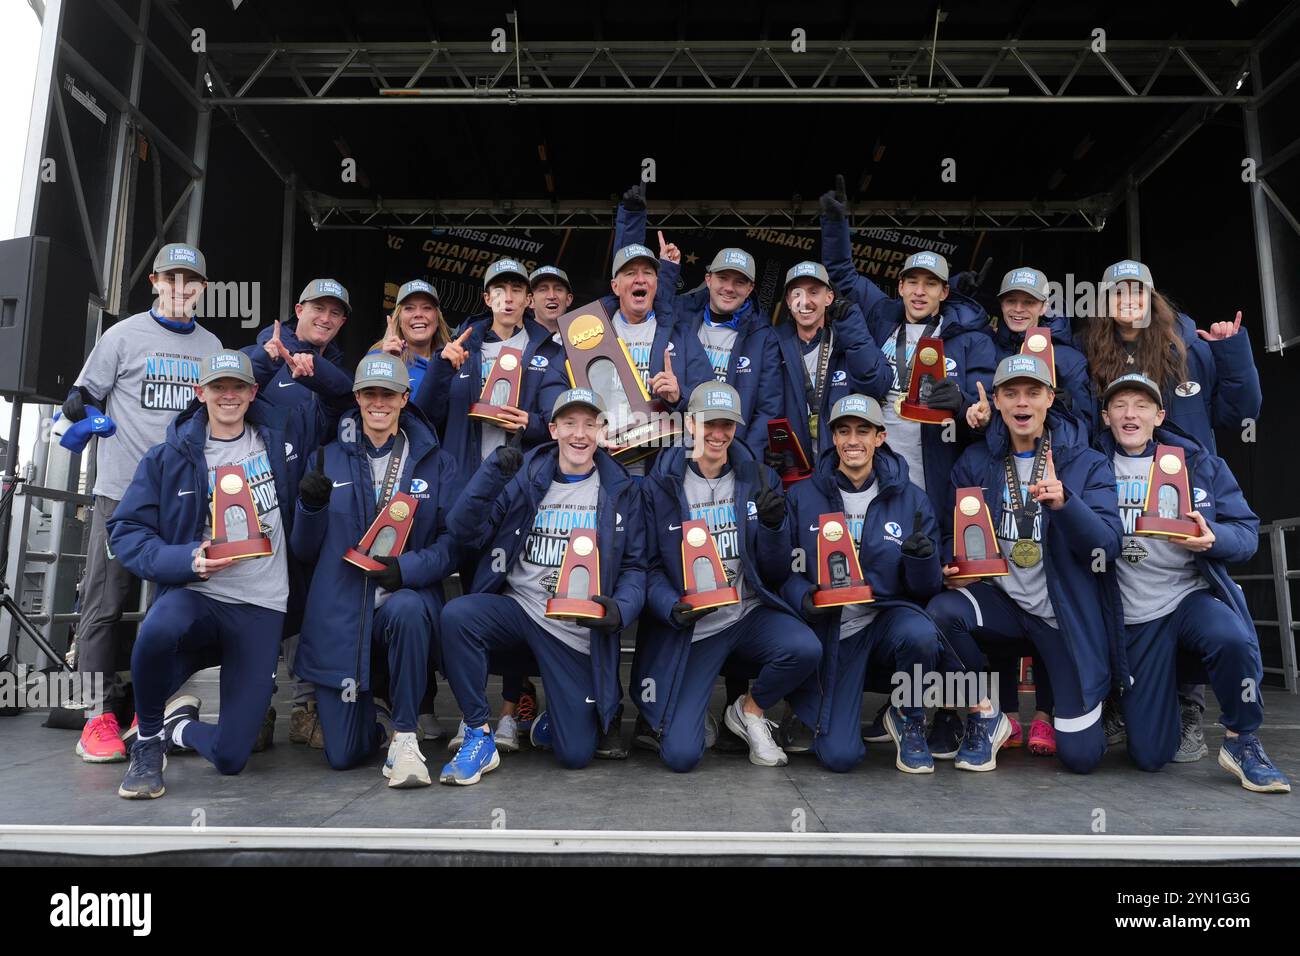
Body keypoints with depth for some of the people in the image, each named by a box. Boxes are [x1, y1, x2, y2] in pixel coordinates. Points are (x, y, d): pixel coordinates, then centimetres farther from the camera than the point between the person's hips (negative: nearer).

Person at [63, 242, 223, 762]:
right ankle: (99, 715, 4)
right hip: (122, 491, -3)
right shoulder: (124, 335, 2)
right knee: (103, 605, -4)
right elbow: (81, 401, 5)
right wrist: (92, 418, -13)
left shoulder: (211, 346, 14)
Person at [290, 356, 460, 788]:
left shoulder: (436, 462, 3)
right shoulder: (330, 459, 7)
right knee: (343, 755, -2)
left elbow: (454, 541, -3)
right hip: (340, 614, 2)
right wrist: (310, 505, -12)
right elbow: (305, 551, 7)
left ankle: (405, 736, -18)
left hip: (407, 603, -1)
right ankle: (376, 716, 36)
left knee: (407, 608, -40)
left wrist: (407, 568, -21)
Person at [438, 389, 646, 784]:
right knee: (456, 615, -32)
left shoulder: (620, 491, 3)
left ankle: (555, 717, 34)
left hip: (578, 632, 0)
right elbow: (465, 532, -8)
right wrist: (493, 472, -20)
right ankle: (480, 737, -12)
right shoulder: (525, 476, 2)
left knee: (576, 754, -5)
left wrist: (620, 610, -16)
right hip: (517, 607, 1)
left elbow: (635, 566, 4)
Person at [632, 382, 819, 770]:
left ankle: (749, 710, 3)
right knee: (681, 755, -13)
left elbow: (776, 573, 2)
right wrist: (673, 608, -23)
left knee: (805, 649, -30)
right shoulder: (659, 484, -4)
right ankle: (658, 715, 26)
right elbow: (649, 567, -3)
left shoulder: (758, 478, 2)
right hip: (688, 626, -2)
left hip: (749, 614, 3)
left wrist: (773, 525, -17)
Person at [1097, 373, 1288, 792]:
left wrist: (1212, 538, -21)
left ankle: (1241, 741, -8)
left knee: (1233, 639, -37)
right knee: (1150, 754, -1)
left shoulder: (1200, 464, 5)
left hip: (1191, 596, 1)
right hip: (1133, 618, 0)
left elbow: (1247, 533, 0)